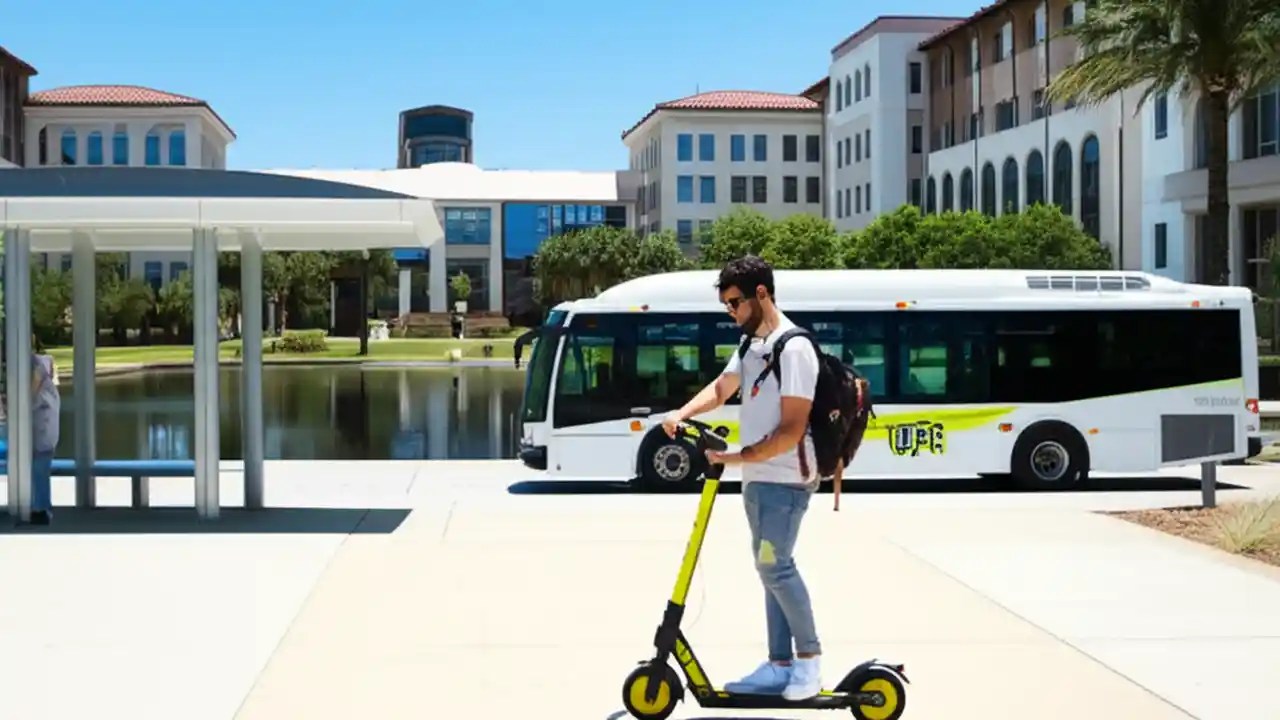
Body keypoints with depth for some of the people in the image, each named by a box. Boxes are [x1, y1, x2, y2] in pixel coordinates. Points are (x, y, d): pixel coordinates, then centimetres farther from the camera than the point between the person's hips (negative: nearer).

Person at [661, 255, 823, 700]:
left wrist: (736, 457, -20)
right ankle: (780, 665, 15)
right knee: (772, 567, 10)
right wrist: (681, 415, -9)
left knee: (774, 564, -14)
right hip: (758, 478, 9)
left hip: (784, 480, -9)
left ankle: (809, 658, -2)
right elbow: (721, 389, 10)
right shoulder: (753, 344, 13)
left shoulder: (793, 349, -16)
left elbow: (792, 430, -20)